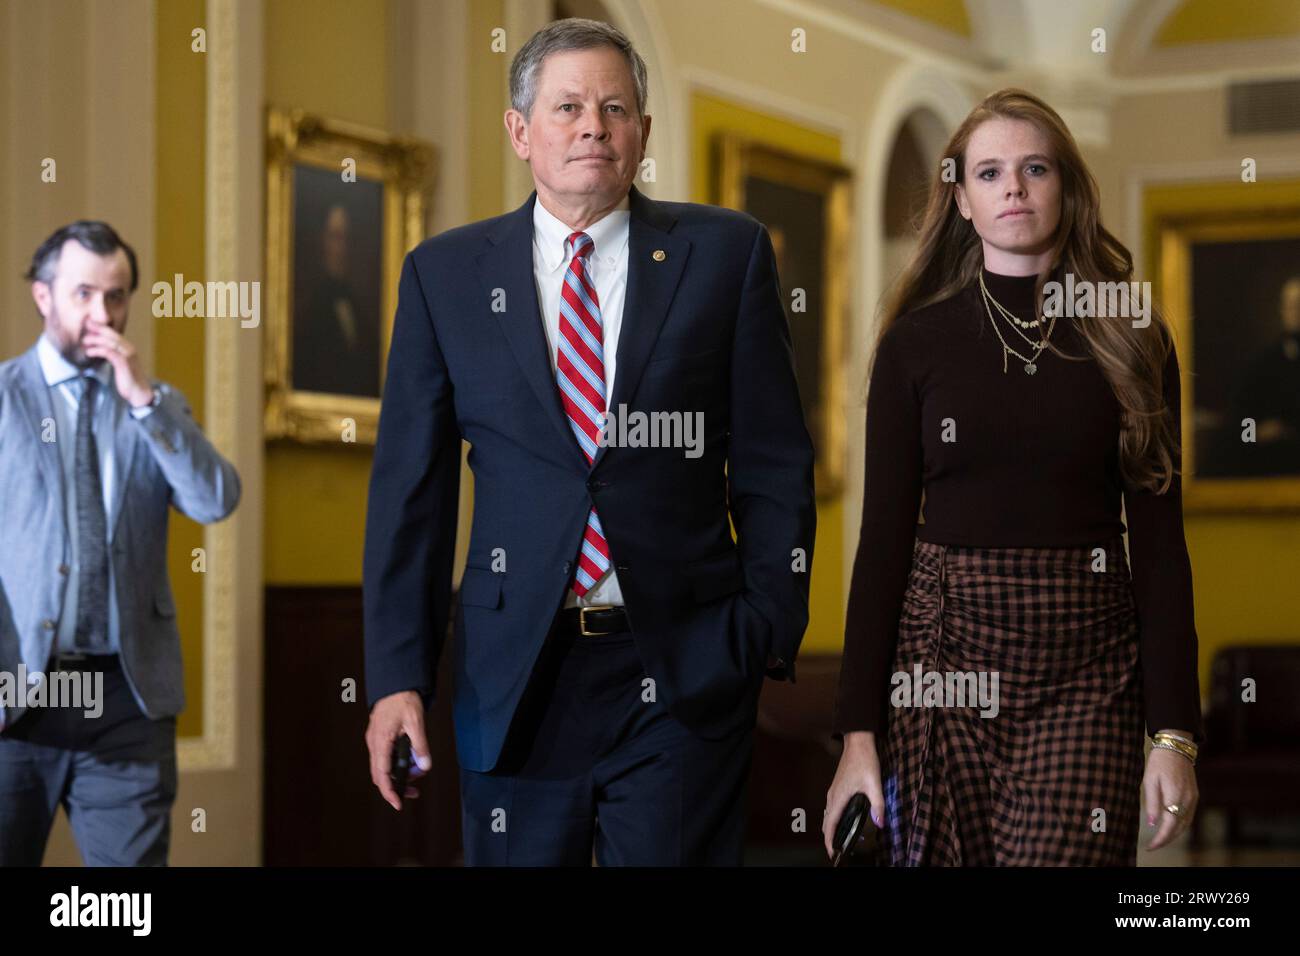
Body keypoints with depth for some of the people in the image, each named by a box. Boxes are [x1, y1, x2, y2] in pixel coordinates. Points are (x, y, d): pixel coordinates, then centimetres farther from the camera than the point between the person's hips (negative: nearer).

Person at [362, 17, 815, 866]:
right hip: (515, 672, 1)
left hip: (685, 673, -1)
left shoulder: (727, 253, 3)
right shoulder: (445, 274, 6)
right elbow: (411, 489, 4)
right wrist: (398, 674, -1)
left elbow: (774, 465, 3)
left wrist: (772, 632, -4)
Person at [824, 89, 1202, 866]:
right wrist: (858, 729, -4)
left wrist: (1175, 731, -5)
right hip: (945, 652, 0)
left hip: (1087, 668, 0)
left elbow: (1159, 539, 3)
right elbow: (884, 537, 2)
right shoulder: (917, 340, 4)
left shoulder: (1130, 340, 5)